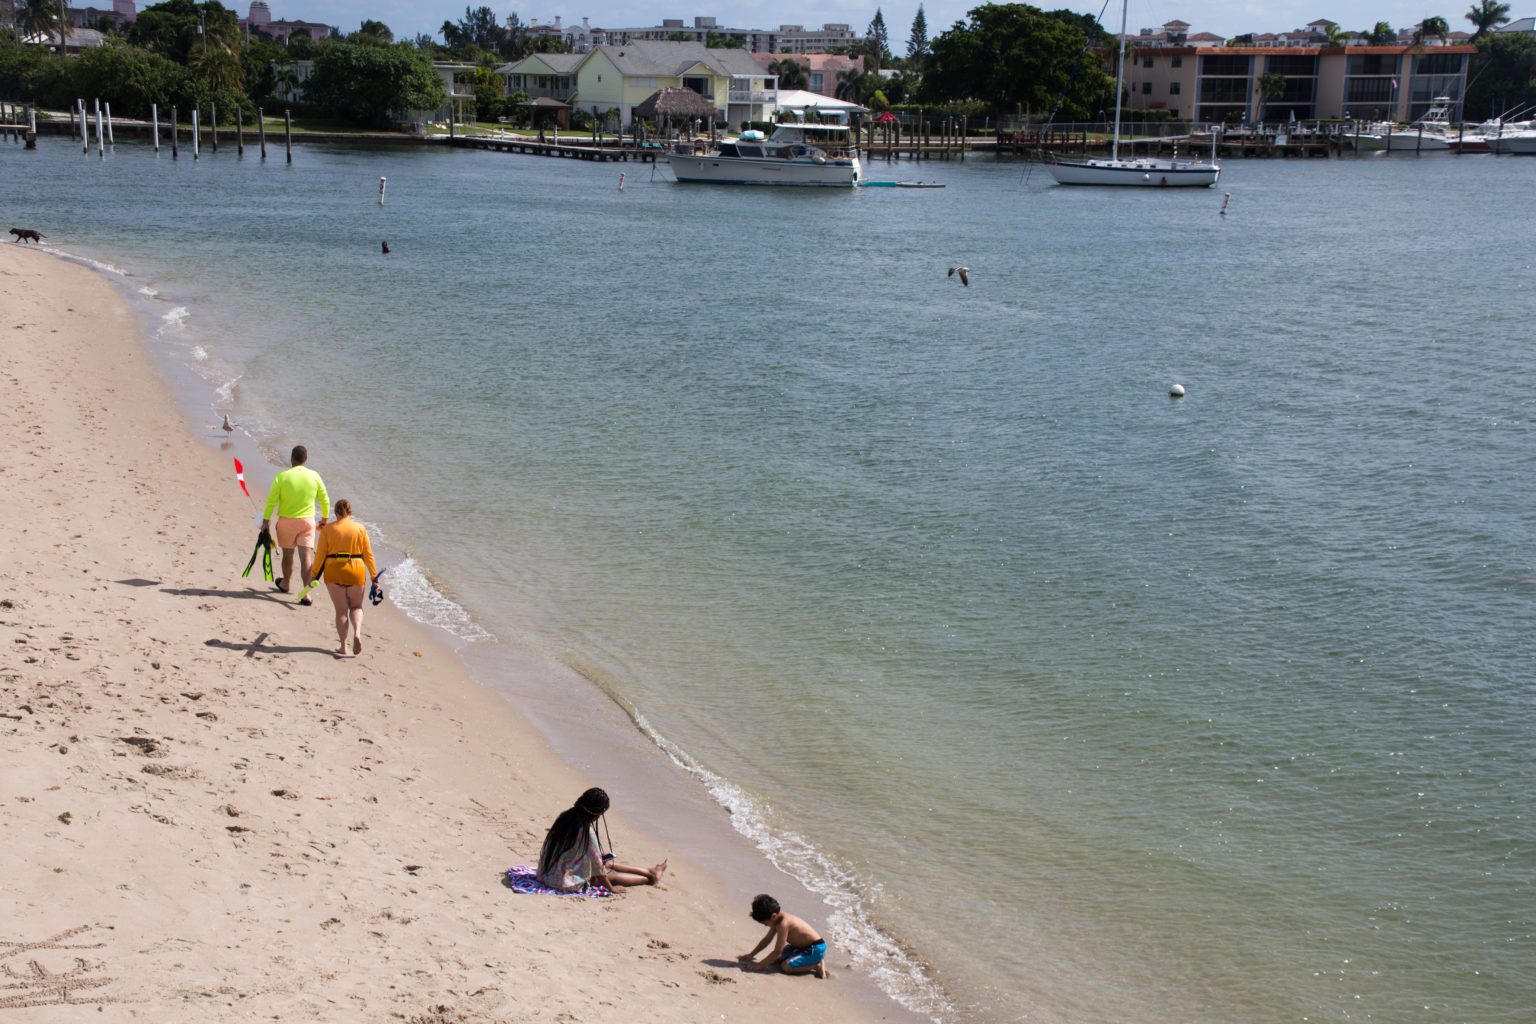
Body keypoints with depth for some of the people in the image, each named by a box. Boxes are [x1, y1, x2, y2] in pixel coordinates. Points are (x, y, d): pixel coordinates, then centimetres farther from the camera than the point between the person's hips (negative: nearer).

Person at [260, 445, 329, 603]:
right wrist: (324, 518, 19)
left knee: (287, 554, 19)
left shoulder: (282, 476, -10)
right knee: (305, 557, -2)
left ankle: (285, 583, 40)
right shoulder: (314, 476, -3)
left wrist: (265, 520, -2)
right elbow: (325, 500, 5)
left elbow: (271, 500, -10)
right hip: (307, 521, 1)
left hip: (286, 521, -1)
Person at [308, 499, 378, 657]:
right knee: (356, 607, 16)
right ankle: (357, 633, -11)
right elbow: (368, 554, 3)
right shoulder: (360, 528, 3)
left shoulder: (328, 529, -1)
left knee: (341, 610, 6)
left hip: (334, 571, -1)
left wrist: (314, 574, 5)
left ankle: (344, 646, 2)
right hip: (356, 570, 1)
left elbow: (320, 554, -3)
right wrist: (374, 577, 8)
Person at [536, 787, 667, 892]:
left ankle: (648, 871, 35)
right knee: (612, 875, 9)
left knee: (608, 863, 21)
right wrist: (611, 888, -4)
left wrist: (599, 855, 25)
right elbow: (597, 865, -18)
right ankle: (650, 879, 28)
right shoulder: (586, 831, -28)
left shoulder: (566, 816, -5)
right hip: (564, 881, -8)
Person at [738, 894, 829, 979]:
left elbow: (777, 951, -25)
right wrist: (751, 955, 13)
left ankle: (817, 965, -7)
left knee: (786, 966, -22)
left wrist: (760, 965, -17)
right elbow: (767, 939, 14)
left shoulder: (783, 924, -28)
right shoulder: (778, 919, 0)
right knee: (776, 960, 11)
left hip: (816, 949, -10)